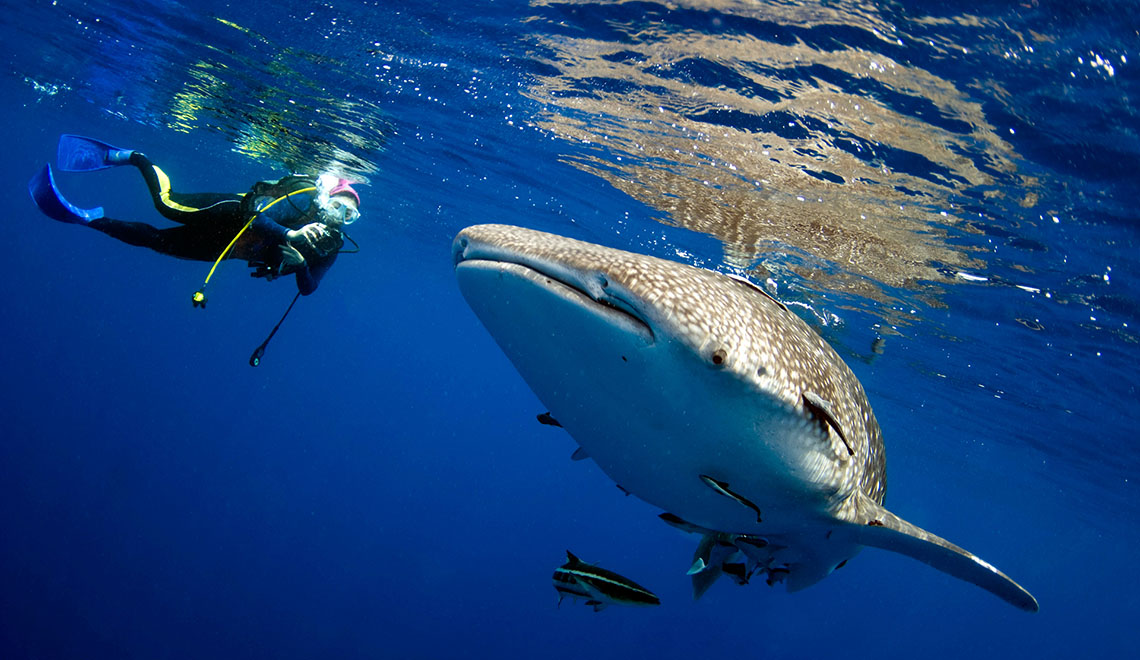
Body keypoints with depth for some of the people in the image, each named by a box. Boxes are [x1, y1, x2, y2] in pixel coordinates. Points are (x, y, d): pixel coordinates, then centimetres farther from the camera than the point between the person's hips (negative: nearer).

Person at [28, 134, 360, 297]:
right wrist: (291, 234, -40)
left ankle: (88, 219, 14)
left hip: (228, 248, 3)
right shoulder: (305, 198, -16)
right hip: (234, 213, -3)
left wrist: (301, 266, -25)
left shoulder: (331, 247, -4)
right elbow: (260, 216, -24)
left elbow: (308, 288, -4)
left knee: (155, 240, 0)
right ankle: (133, 158, 7)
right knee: (168, 204, -22)